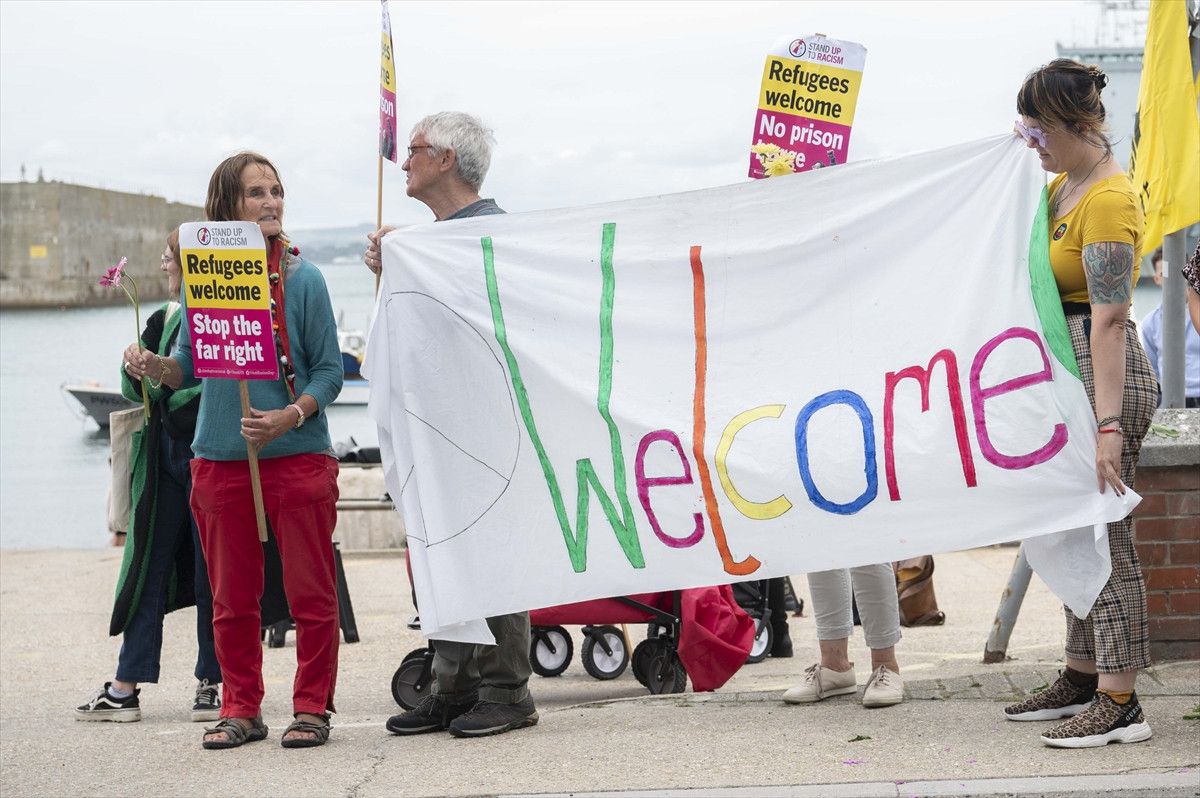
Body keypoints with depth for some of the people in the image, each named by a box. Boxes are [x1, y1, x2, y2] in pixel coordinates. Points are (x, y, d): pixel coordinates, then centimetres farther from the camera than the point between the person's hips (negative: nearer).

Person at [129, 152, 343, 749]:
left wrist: (291, 416, -19)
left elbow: (329, 370, -3)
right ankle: (241, 709, 21)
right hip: (220, 458, 3)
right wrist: (156, 367, -11)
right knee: (232, 599, 10)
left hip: (297, 456, -3)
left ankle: (312, 708, 14)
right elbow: (189, 364, 10)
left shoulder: (302, 279, -4)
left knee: (310, 594, 2)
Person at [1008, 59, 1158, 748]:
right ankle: (1083, 679, 24)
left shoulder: (1108, 199, -18)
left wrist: (1108, 422, -30)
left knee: (1104, 534, -8)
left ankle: (1121, 704, -5)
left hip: (1105, 374, -10)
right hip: (1069, 374, 10)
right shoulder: (1065, 185, 12)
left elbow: (1110, 319, -25)